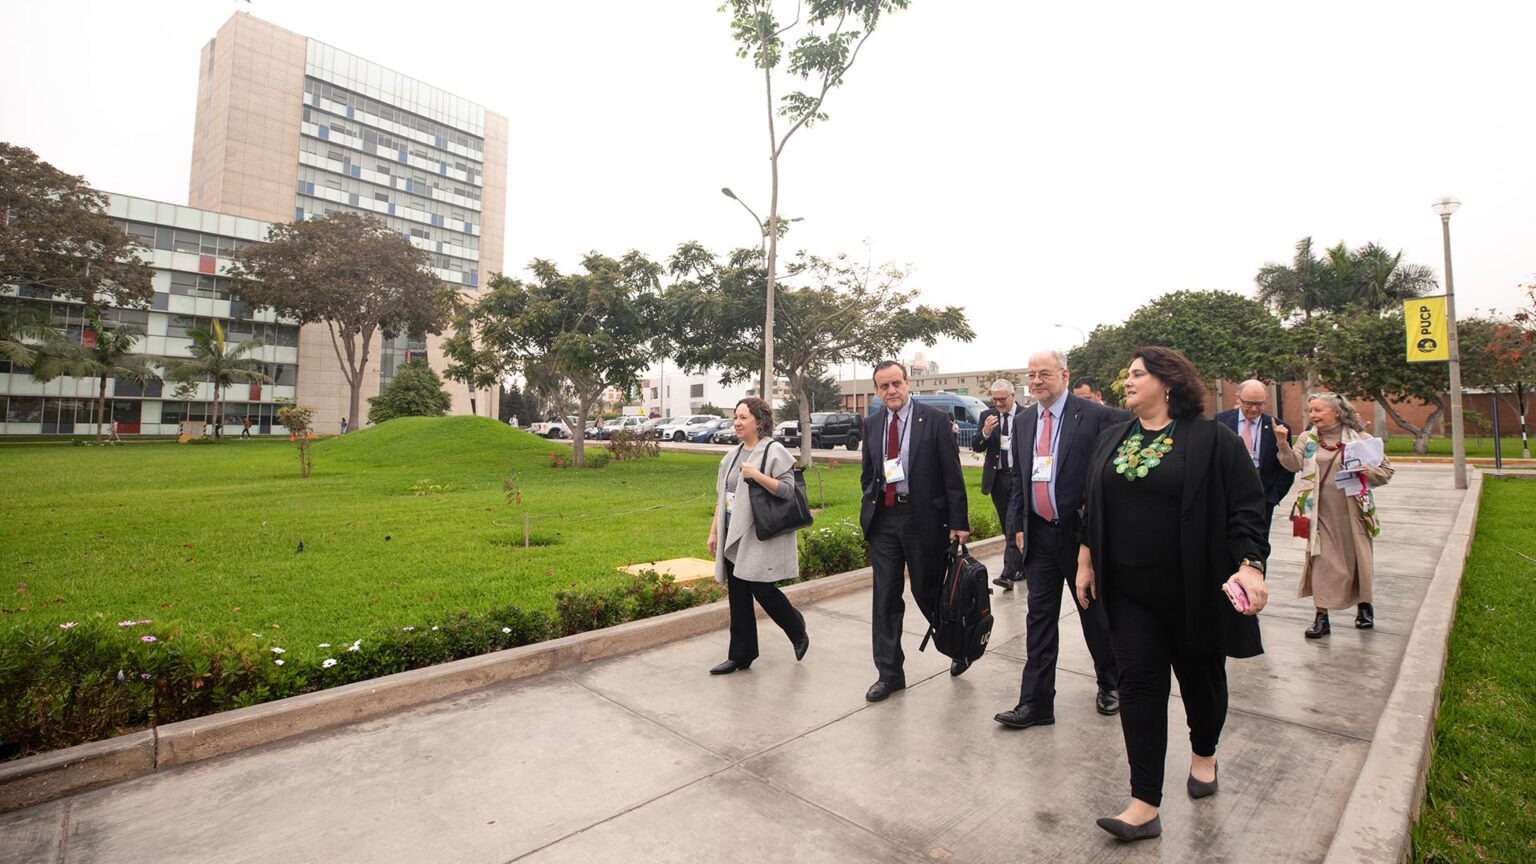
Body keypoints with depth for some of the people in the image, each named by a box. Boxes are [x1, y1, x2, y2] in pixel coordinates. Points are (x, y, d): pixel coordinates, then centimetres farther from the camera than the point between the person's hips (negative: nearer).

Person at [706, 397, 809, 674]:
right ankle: (740, 655, 20)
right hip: (733, 537, 7)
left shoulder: (774, 451, -8)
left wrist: (757, 475, -24)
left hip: (761, 537, -7)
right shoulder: (733, 455, 15)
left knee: (762, 589, -5)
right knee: (737, 596, 9)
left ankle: (798, 632, 23)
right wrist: (714, 531, 15)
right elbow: (721, 496, 18)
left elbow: (788, 489, -15)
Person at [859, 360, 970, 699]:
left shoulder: (934, 419, -6)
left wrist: (958, 523, -9)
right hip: (882, 519, 4)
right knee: (885, 598, 7)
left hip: (923, 518, -4)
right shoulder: (871, 424, 7)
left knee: (928, 592, 9)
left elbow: (952, 475, -7)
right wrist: (870, 508, 6)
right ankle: (889, 673, 19)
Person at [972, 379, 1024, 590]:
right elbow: (976, 447, 0)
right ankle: (1021, 567, 27)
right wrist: (985, 432, -18)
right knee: (1007, 527, 13)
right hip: (997, 478, 4)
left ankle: (1008, 574, -12)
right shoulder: (987, 416, 5)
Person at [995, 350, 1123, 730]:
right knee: (1039, 617, 6)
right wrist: (1018, 526, 8)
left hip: (1082, 532, -4)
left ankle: (1110, 684, 39)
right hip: (1038, 534, 4)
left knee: (1095, 613, 14)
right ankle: (1035, 703, 13)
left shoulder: (1095, 416, -10)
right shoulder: (1024, 421, 8)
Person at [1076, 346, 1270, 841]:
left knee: (1201, 678, 17)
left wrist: (1250, 566, -21)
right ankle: (1145, 806, 5)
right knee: (1138, 685, 0)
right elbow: (1093, 508, 11)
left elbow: (1246, 507, -10)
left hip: (1193, 590, -3)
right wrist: (1085, 563, 10)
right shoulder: (1111, 440, 6)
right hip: (1129, 591, 3)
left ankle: (1204, 754, 46)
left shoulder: (1211, 439, -8)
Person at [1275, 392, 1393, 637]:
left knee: (1358, 557, 12)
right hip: (1321, 512, 0)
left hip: (1353, 511, 0)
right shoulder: (1307, 439, 3)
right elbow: (1294, 464, -13)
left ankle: (1364, 605, 37)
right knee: (1321, 560, 1)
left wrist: (1364, 472, -14)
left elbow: (1386, 470, 5)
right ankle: (1321, 616, 8)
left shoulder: (1360, 438, 0)